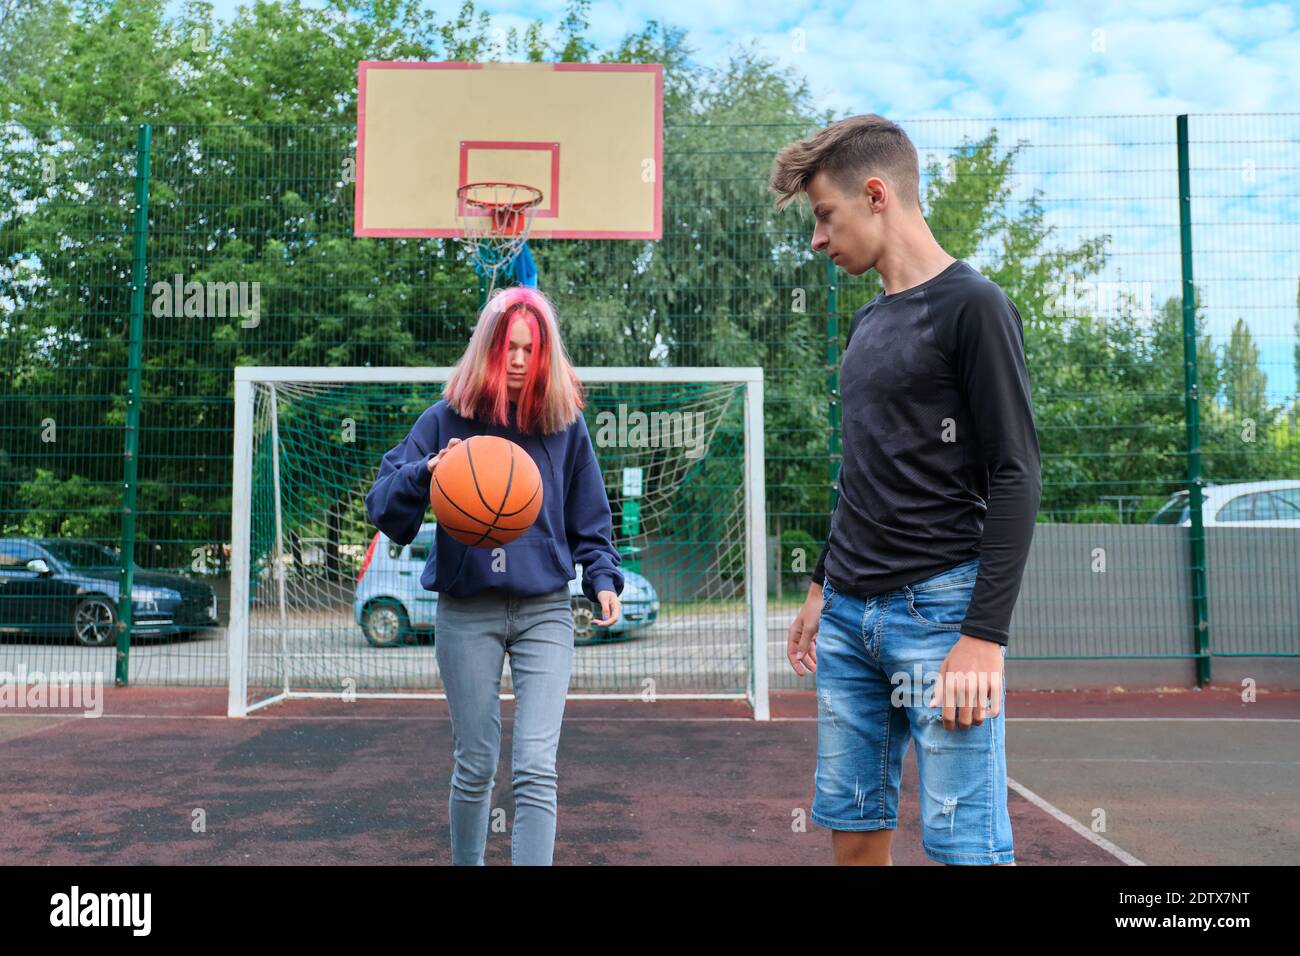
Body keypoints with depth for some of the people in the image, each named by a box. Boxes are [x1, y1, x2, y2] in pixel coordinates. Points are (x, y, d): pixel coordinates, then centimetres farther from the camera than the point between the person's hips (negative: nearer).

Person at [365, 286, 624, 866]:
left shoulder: (565, 425, 4)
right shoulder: (447, 419, 0)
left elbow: (590, 519, 12)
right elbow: (383, 508, -5)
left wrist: (603, 577, -4)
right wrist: (427, 471, -24)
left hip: (545, 610, 0)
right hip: (466, 613, 0)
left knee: (536, 768, -8)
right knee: (475, 768, 10)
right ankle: (466, 862, 34)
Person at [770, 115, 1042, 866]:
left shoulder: (973, 306, -7)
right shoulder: (868, 324, 15)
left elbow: (1016, 479, -11)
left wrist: (985, 635, -17)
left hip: (939, 610, -7)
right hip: (850, 616, 7)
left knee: (968, 842, -5)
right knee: (853, 828, 10)